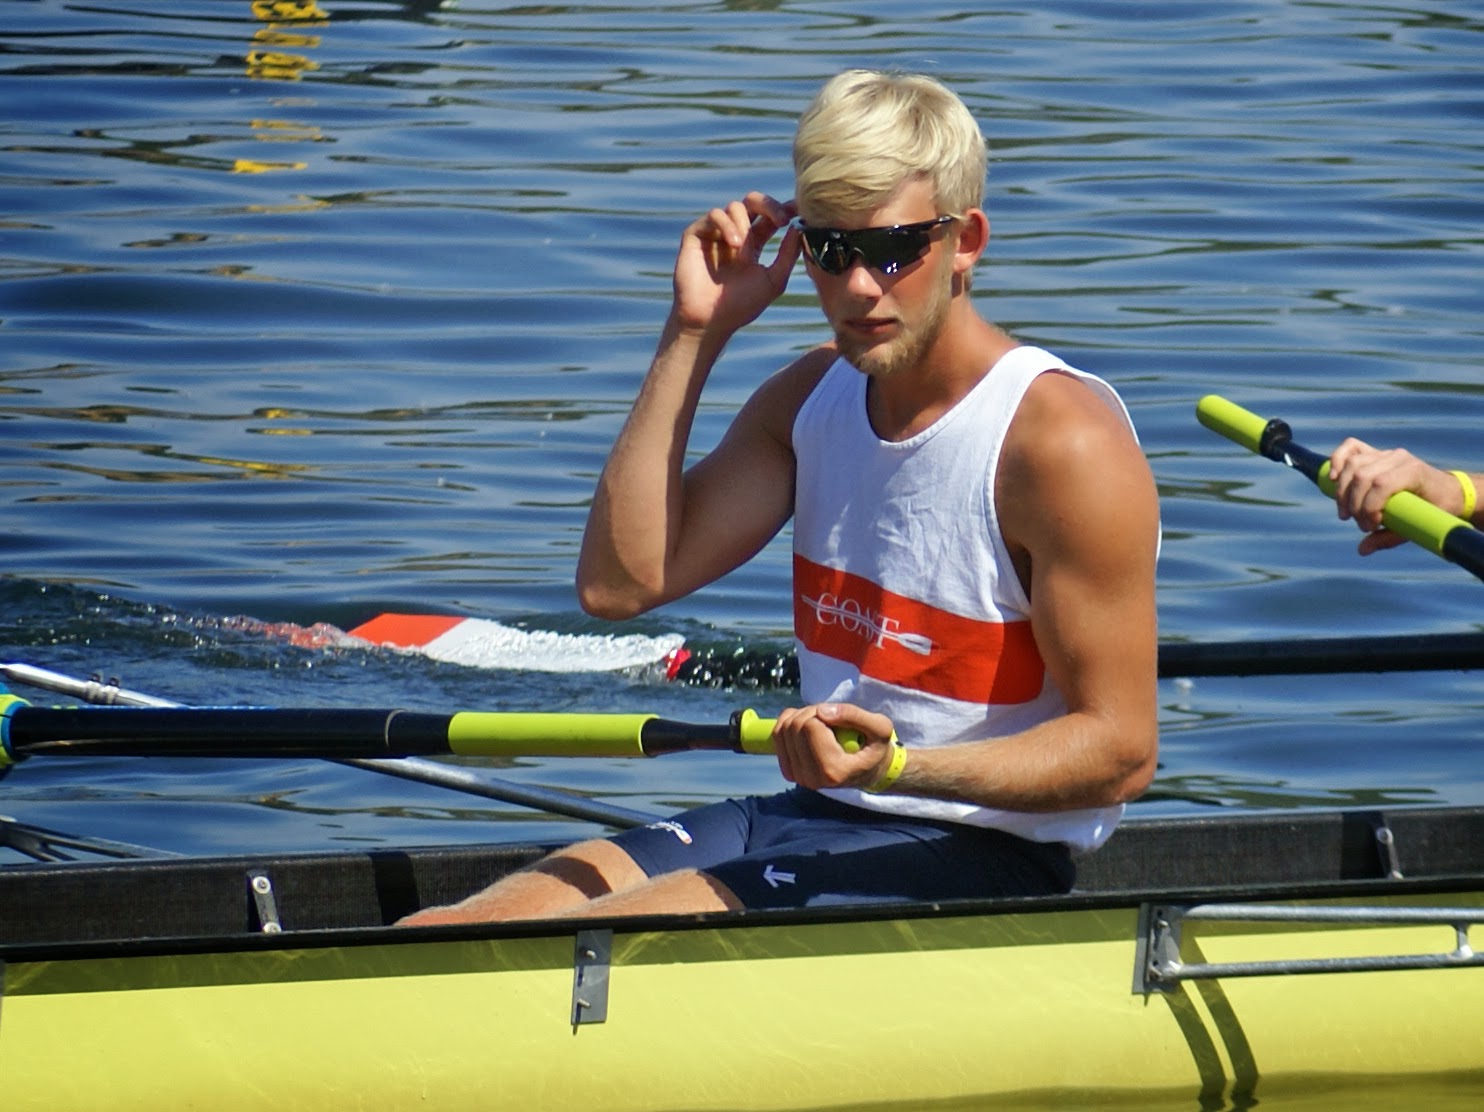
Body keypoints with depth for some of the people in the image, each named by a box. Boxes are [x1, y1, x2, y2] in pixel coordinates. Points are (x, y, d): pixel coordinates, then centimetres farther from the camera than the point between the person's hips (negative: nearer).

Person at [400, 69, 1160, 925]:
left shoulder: (1062, 437, -15)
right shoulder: (812, 397, 9)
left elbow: (1122, 752, -16)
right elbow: (621, 581, 1)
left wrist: (896, 767, -31)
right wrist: (694, 336, -1)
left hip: (976, 855, -8)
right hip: (809, 820, 8)